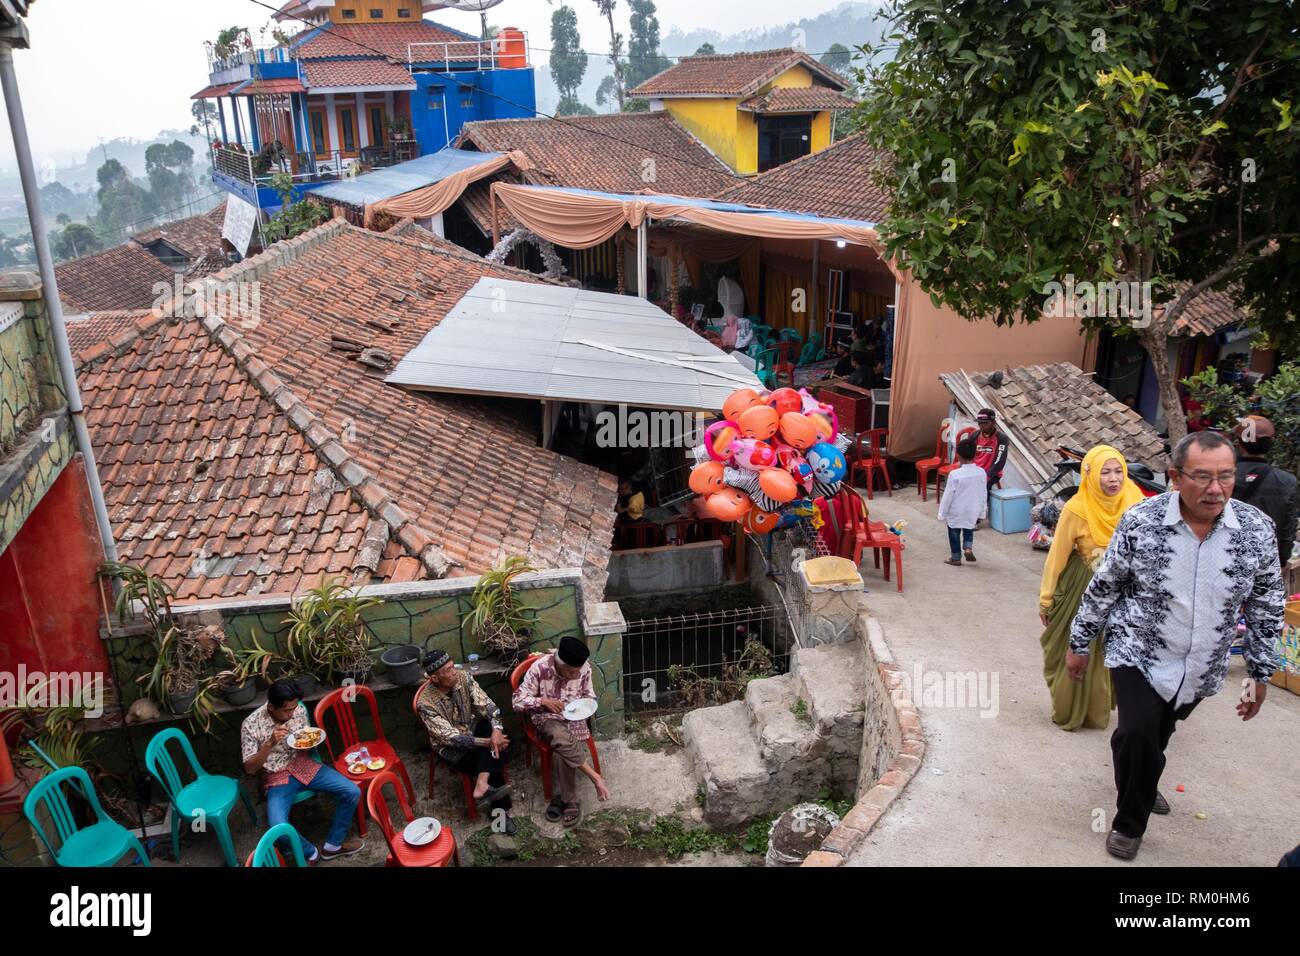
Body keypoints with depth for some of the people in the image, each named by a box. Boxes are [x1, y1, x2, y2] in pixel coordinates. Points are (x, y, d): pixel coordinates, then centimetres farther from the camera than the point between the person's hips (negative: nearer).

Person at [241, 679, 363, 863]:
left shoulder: (299, 710, -5)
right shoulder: (251, 725, -16)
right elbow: (250, 769, -13)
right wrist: (270, 743, -28)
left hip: (304, 766, 3)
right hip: (277, 777, -3)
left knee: (352, 792, -14)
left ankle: (333, 845, 6)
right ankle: (310, 853, 2)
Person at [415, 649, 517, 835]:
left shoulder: (463, 678, -13)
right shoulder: (426, 703, -26)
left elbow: (486, 705, -15)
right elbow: (451, 737, -27)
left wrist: (496, 730, -35)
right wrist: (486, 742, -34)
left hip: (472, 730, 5)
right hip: (450, 747, -5)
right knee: (493, 764, -22)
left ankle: (482, 785, -29)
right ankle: (501, 810, -7)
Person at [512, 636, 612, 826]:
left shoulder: (584, 667, -11)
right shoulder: (540, 667, -20)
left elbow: (588, 693, 8)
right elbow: (518, 701, -13)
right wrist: (543, 700, -27)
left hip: (573, 716, 2)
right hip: (547, 717, -2)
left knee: (566, 750, -28)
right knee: (562, 739, -36)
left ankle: (568, 800, -12)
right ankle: (595, 777, -27)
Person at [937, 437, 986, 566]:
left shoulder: (955, 475, -23)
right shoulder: (981, 473, -10)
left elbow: (948, 495, -15)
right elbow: (984, 495, 1)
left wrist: (942, 513, -4)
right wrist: (982, 512, 14)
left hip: (955, 512, -4)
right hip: (972, 511, 4)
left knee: (954, 534, 15)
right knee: (969, 531, 27)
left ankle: (956, 558, 24)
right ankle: (968, 548, 7)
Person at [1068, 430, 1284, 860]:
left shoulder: (1257, 529, -13)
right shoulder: (1140, 521, -19)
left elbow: (1265, 608, 0)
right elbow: (1103, 587, -6)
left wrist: (1261, 672, 4)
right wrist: (1079, 643, 0)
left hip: (1201, 669, 3)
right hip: (1139, 655, -3)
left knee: (1157, 736, 20)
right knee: (1138, 733, -17)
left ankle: (1141, 787, 54)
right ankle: (1130, 822, 10)